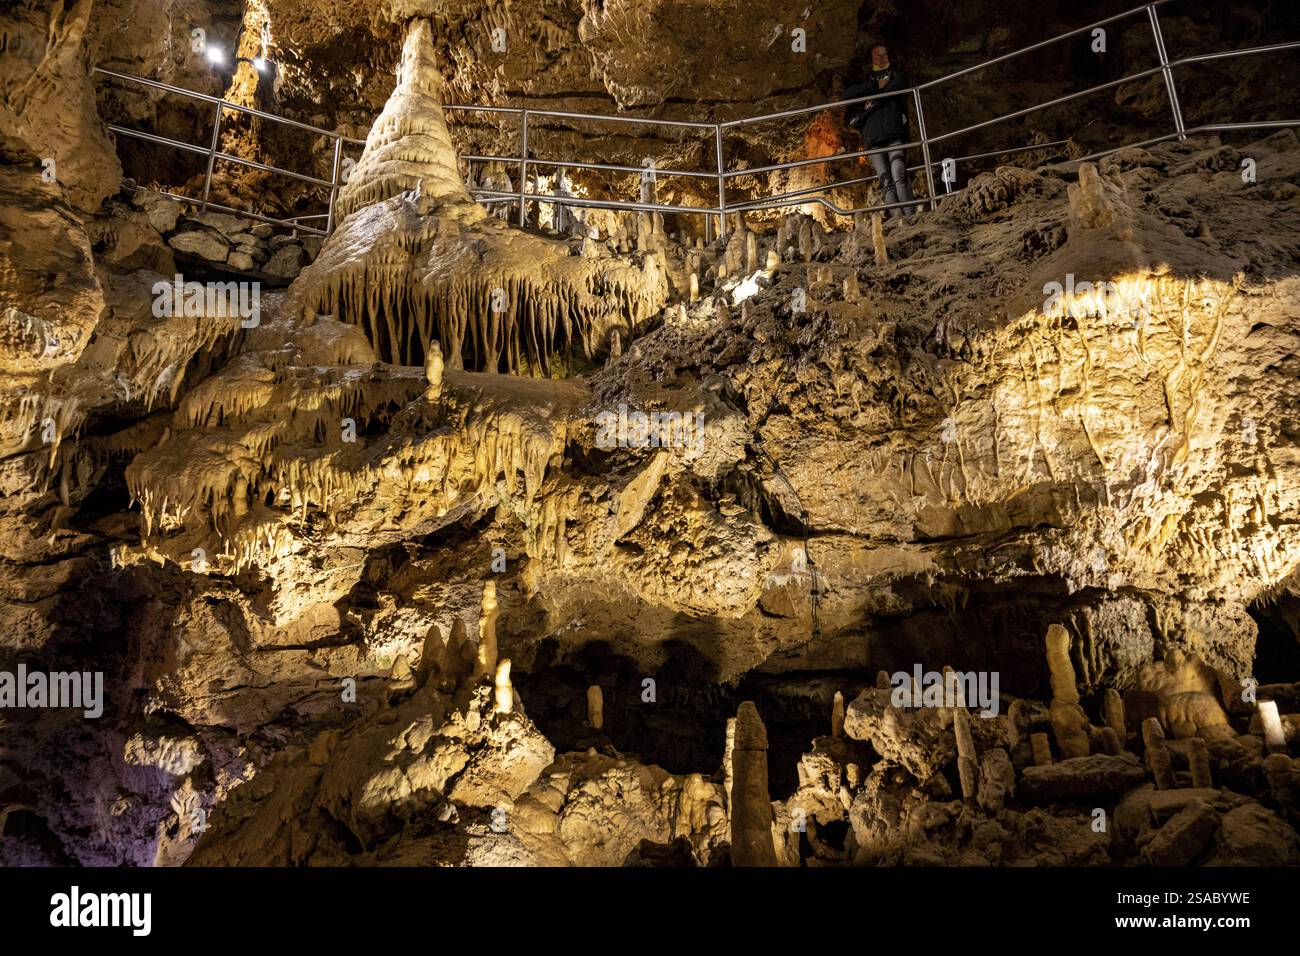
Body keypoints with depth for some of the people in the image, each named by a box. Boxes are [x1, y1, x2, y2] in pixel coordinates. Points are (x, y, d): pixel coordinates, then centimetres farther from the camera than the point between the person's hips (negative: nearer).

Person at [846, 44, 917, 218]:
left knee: (899, 176, -19)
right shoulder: (867, 80, 29)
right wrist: (875, 86, 3)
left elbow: (899, 85, -1)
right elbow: (847, 94, 9)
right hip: (874, 138, 2)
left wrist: (873, 102, 1)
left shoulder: (896, 74, 25)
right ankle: (896, 215, -25)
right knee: (885, 180, -14)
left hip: (895, 133, -2)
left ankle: (910, 215, -27)